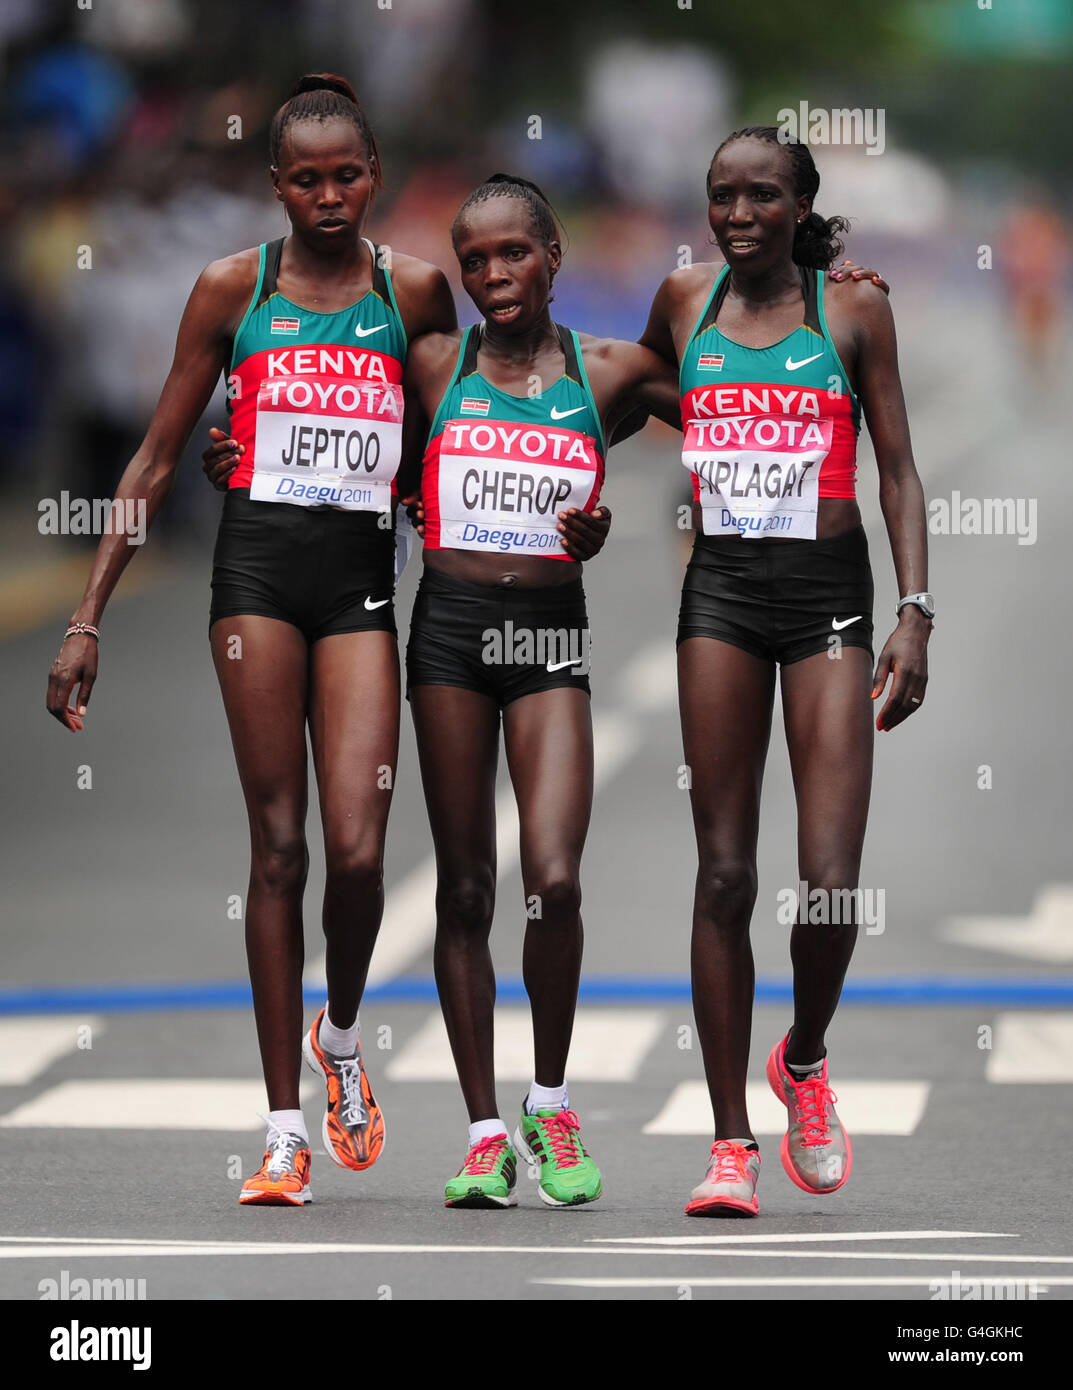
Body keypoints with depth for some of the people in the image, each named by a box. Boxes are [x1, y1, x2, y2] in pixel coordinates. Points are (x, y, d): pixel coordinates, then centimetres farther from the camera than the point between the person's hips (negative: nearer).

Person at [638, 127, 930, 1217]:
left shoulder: (854, 308, 3)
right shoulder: (685, 300, 10)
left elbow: (897, 469, 3)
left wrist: (914, 612, -5)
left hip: (828, 593, -2)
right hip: (719, 592, 2)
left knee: (830, 879, -11)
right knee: (724, 872, -2)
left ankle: (803, 1059, 20)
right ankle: (731, 1142, 4)